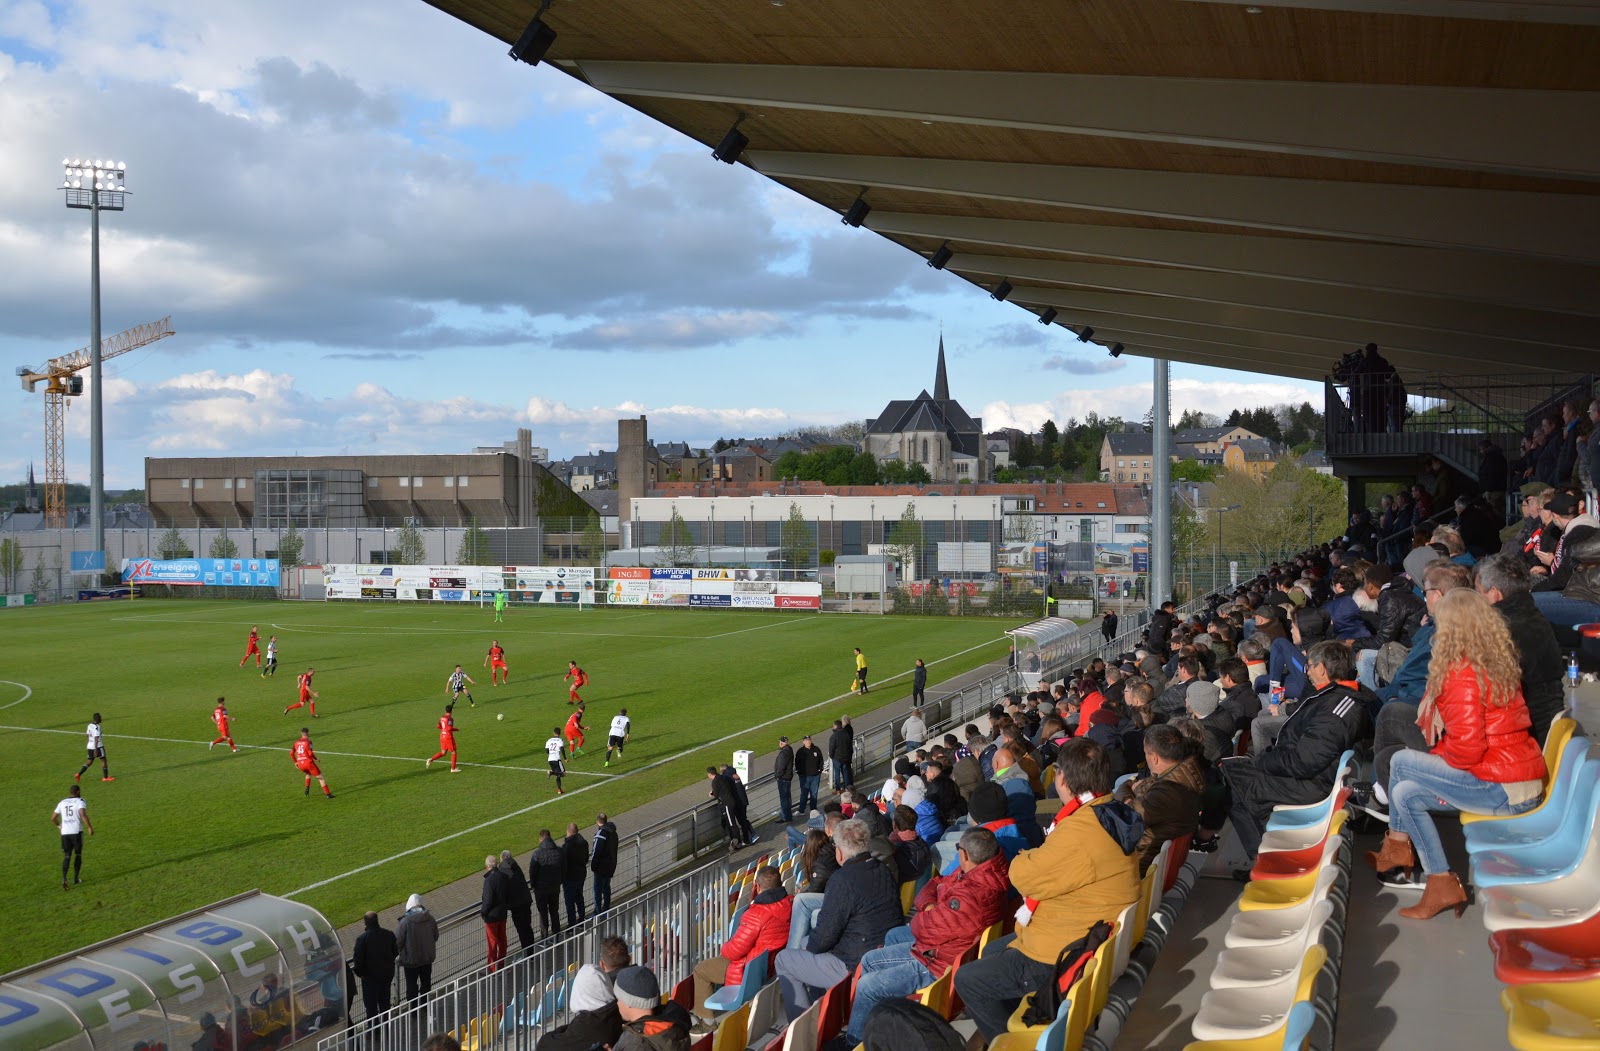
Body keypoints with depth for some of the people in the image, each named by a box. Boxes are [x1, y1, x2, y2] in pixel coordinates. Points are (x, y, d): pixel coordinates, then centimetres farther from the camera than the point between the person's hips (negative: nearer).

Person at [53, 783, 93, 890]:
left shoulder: (62, 803, 14)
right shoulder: (80, 801, -1)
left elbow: (53, 818, 16)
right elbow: (83, 815, -19)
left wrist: (60, 825, 34)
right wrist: (90, 827, -14)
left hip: (65, 832, 4)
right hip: (77, 832, -3)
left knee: (67, 856, 7)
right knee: (78, 855, 14)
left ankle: (64, 879, -13)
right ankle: (76, 879, 18)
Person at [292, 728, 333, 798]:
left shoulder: (296, 743, 9)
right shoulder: (308, 742, -9)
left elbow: (291, 753, 9)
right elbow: (310, 753, -18)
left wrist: (295, 762, 20)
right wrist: (316, 759, -1)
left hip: (300, 765, 6)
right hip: (309, 763, -6)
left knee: (309, 774, 36)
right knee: (320, 777, 1)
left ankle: (307, 789, 21)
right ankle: (327, 794, -6)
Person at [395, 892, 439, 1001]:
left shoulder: (405, 921, -24)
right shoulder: (430, 918, -11)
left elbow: (397, 942, -17)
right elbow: (435, 937, 2)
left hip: (410, 960, -4)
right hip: (427, 957, 4)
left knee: (411, 985, 12)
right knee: (426, 982, 22)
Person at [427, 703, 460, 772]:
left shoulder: (442, 717, 7)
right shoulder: (450, 718, -17)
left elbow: (438, 726, 12)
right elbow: (450, 728, -25)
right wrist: (455, 729, -8)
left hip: (442, 736, 8)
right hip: (448, 737, -8)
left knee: (443, 753, 16)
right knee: (453, 752, 7)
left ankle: (431, 760, -1)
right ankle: (453, 768, 11)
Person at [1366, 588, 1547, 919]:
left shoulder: (1463, 673, -18)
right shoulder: (1499, 663, 10)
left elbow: (1467, 747, -23)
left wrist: (1439, 754, -2)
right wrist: (1435, 756, 8)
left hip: (1504, 790, -9)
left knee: (1400, 762, -4)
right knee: (1405, 793, 11)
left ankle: (1397, 850, 12)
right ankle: (1439, 883, 16)